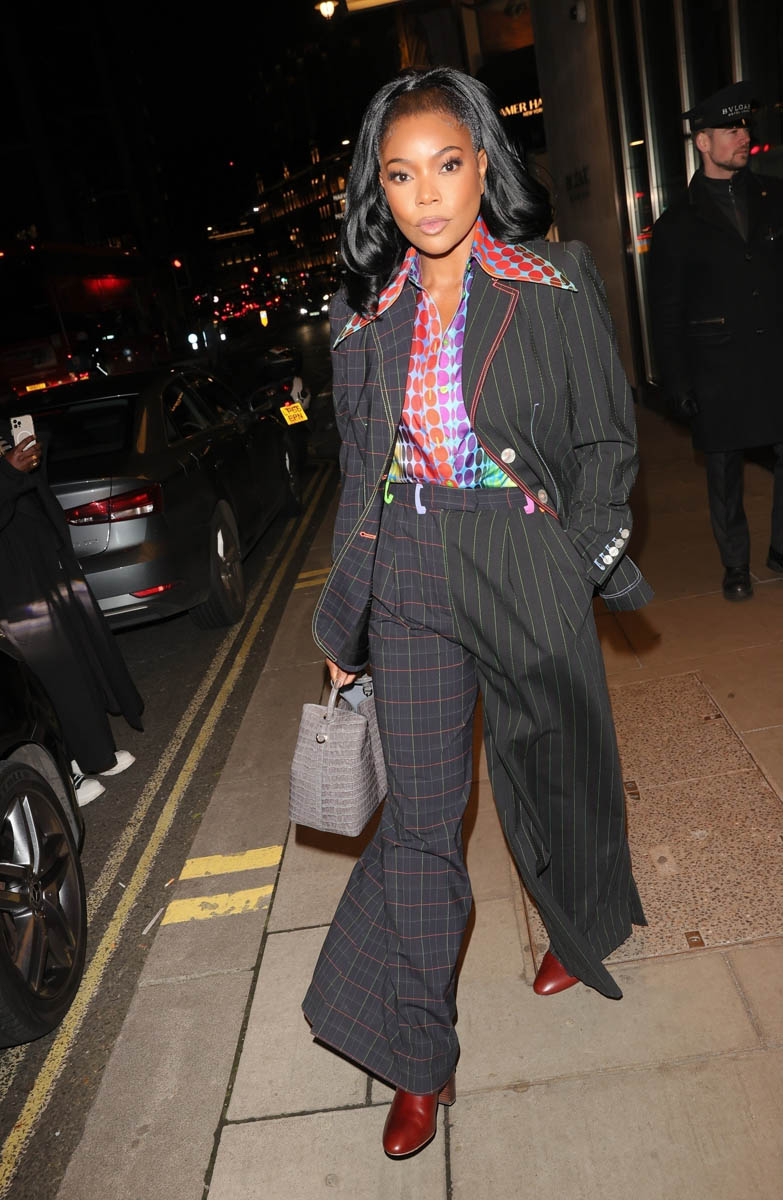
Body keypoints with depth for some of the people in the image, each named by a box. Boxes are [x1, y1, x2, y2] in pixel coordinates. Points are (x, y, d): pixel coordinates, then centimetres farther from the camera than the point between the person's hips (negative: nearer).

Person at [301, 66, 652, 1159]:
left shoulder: (559, 285, -1)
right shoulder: (367, 316, 7)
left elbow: (608, 437, 4)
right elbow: (359, 472, 11)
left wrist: (582, 556, -8)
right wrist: (346, 625, 11)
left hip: (530, 569, -1)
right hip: (409, 577, 2)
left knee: (554, 777, 15)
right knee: (420, 816, 4)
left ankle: (584, 932, 48)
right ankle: (421, 1065, 20)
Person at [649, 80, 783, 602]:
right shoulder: (678, 224, 3)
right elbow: (666, 311, 2)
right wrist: (678, 380, -3)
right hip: (720, 368, -2)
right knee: (725, 471, 5)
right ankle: (735, 566, 20)